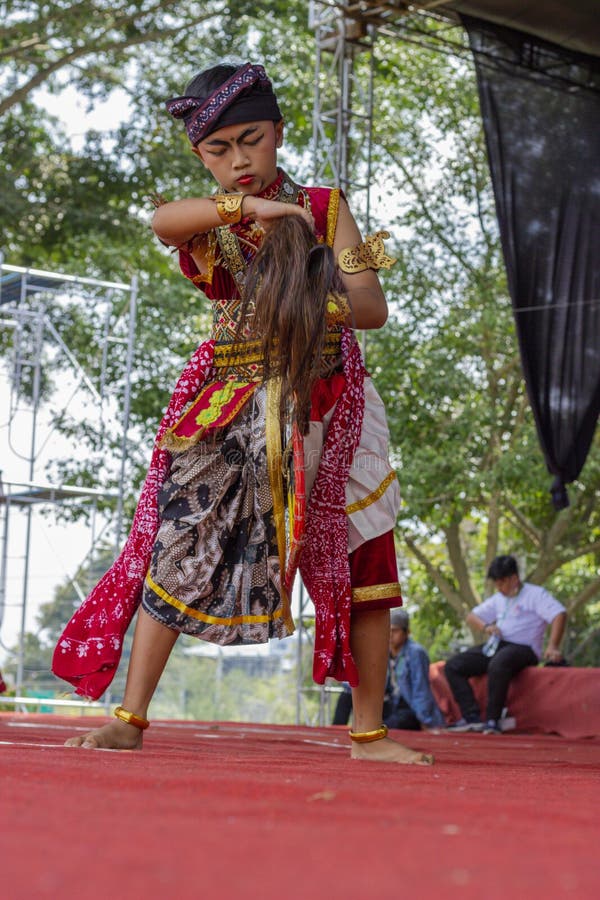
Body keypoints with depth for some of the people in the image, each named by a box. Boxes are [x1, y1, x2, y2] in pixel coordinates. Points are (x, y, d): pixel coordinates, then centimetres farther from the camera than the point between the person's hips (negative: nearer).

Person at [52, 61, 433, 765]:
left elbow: (374, 308, -5)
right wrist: (247, 206, -38)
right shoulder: (204, 219, 3)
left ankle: (369, 732, 10)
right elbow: (161, 220, -23)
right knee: (179, 545, -9)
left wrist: (318, 305, -26)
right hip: (231, 408, 0)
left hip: (326, 403, 0)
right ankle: (129, 719, -2)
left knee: (361, 560, -1)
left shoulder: (323, 208, 2)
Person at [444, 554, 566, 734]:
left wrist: (552, 647, -29)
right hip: (495, 647, 8)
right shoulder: (498, 599, 22)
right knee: (453, 666, -8)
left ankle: (492, 721, -35)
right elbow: (471, 617, 27)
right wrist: (485, 627, 2)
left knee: (498, 664, -41)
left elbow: (560, 615, -15)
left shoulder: (535, 594, -1)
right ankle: (472, 716, -20)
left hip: (523, 649, -8)